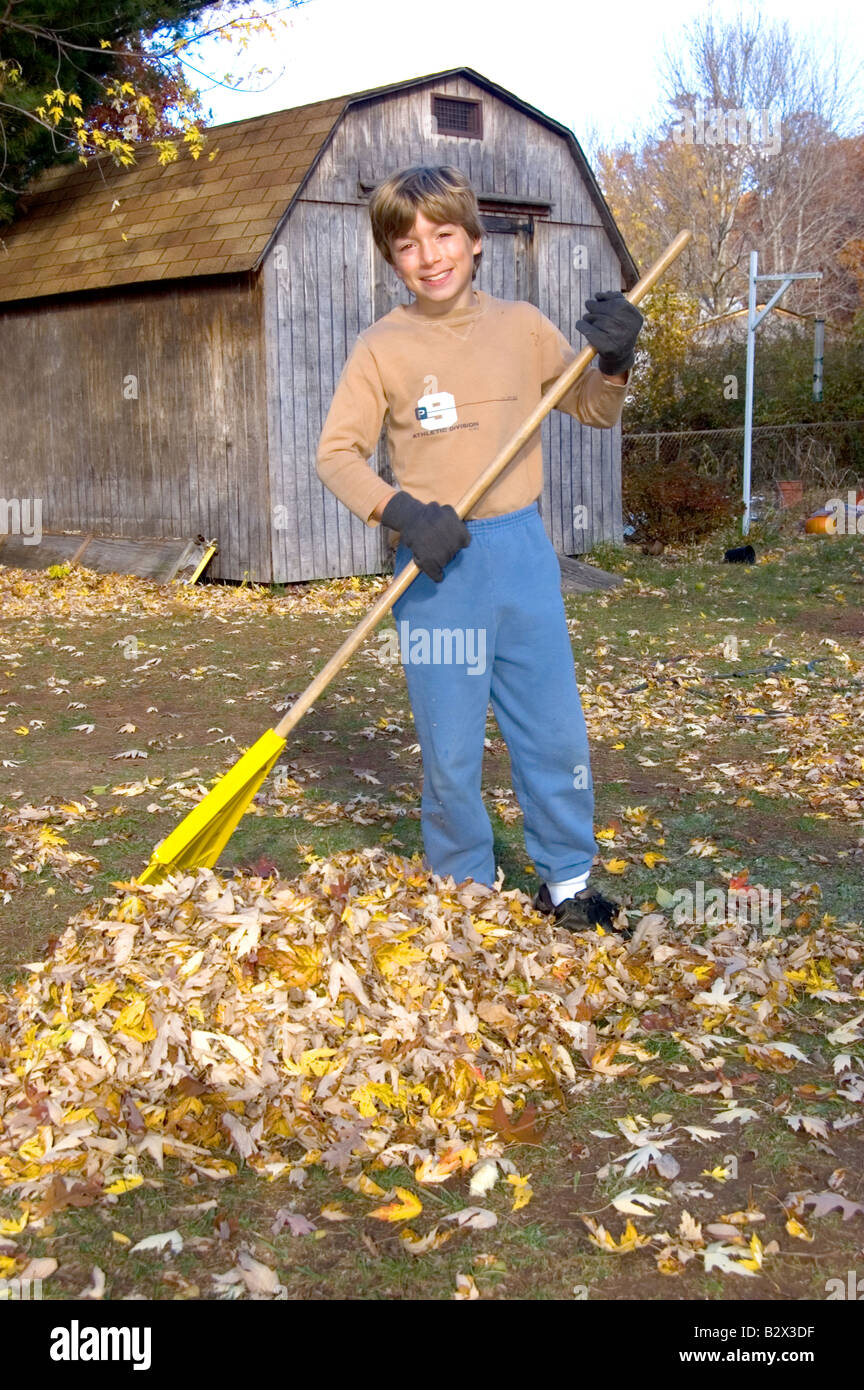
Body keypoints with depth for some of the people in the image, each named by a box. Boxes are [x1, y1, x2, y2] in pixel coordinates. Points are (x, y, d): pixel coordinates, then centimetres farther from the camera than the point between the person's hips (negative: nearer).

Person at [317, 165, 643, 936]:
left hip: (524, 553, 2)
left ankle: (568, 885, 25)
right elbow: (338, 453, -4)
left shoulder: (521, 325, 6)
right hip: (439, 563, -2)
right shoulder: (382, 347, -2)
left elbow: (596, 412, 14)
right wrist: (402, 513, -18)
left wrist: (613, 361, -7)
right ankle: (464, 898, 22)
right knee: (451, 748, 4)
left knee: (557, 731, 8)